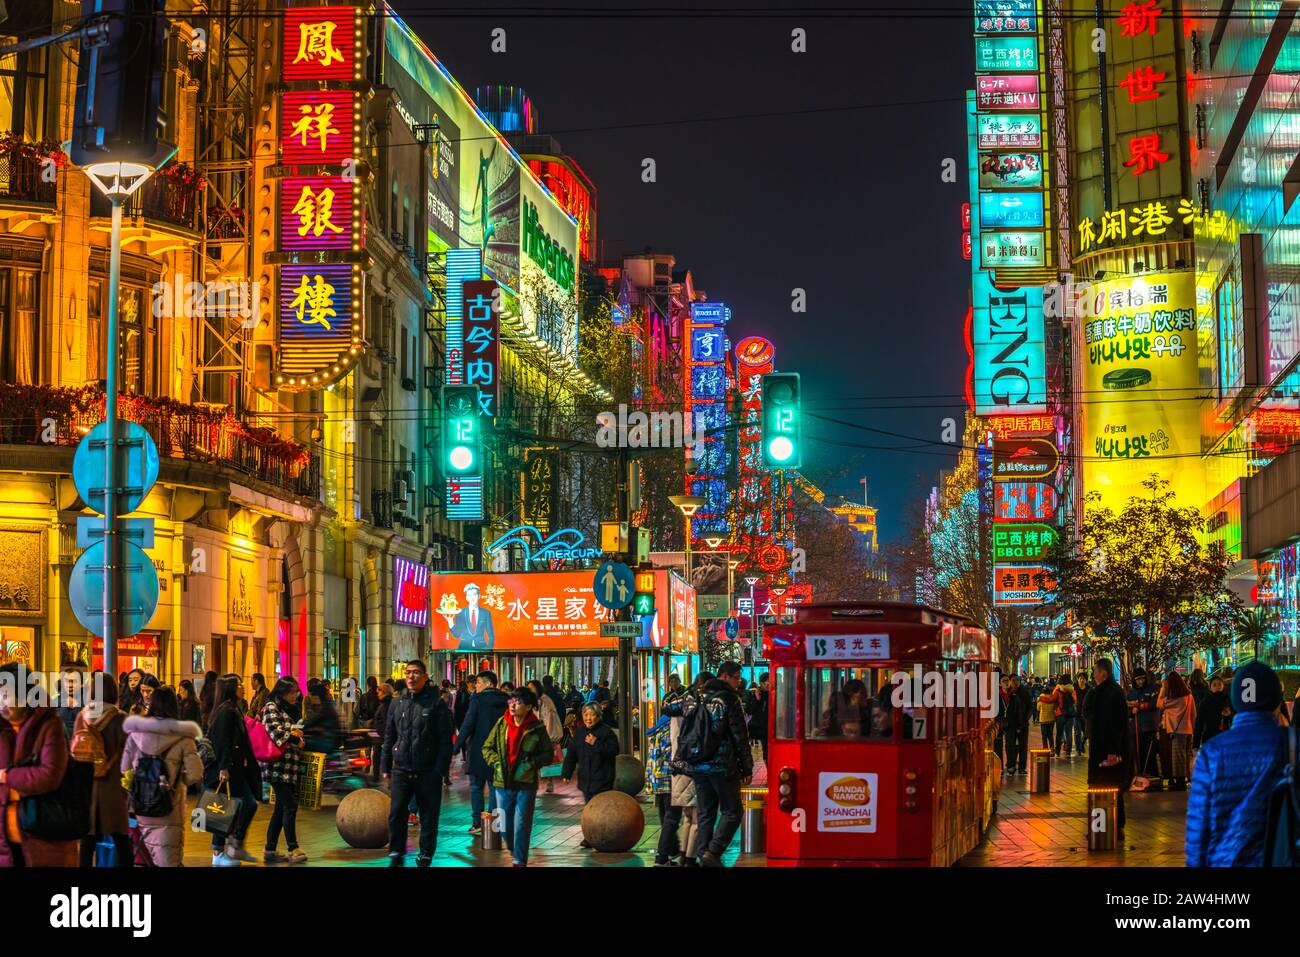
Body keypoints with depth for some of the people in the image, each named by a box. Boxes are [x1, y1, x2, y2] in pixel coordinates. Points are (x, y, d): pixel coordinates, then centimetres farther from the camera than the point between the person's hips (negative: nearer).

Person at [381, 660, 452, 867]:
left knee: (428, 817, 4)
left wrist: (440, 770, -11)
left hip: (428, 772, -3)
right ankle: (396, 854, 12)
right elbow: (389, 737, 16)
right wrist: (386, 767, 12)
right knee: (396, 813, -2)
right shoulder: (397, 704, 10)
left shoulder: (436, 704, -3)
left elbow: (445, 741, -5)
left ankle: (425, 857, 15)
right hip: (401, 770, 3)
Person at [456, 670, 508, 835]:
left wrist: (458, 745, -7)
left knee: (476, 787, 4)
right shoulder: (504, 701, 4)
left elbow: (468, 724, -13)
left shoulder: (477, 699, -11)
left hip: (478, 751, -4)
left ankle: (477, 822, 0)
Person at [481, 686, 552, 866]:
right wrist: (496, 761, -3)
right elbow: (487, 748, 13)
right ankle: (513, 852, 36)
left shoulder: (537, 728, -5)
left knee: (521, 826, -1)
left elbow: (548, 754, 2)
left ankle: (520, 861, 9)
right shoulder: (502, 724, 4)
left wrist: (531, 763, -12)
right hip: (502, 783, 3)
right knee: (505, 825, 10)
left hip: (526, 784, -3)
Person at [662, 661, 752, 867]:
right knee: (731, 812, 0)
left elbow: (667, 708, 24)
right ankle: (713, 852, -14)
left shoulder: (695, 699, 10)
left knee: (706, 814, 12)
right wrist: (747, 769, -2)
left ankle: (704, 854, 10)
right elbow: (741, 738, -8)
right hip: (722, 767, -6)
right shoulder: (729, 700, -8)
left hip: (698, 766, 6)